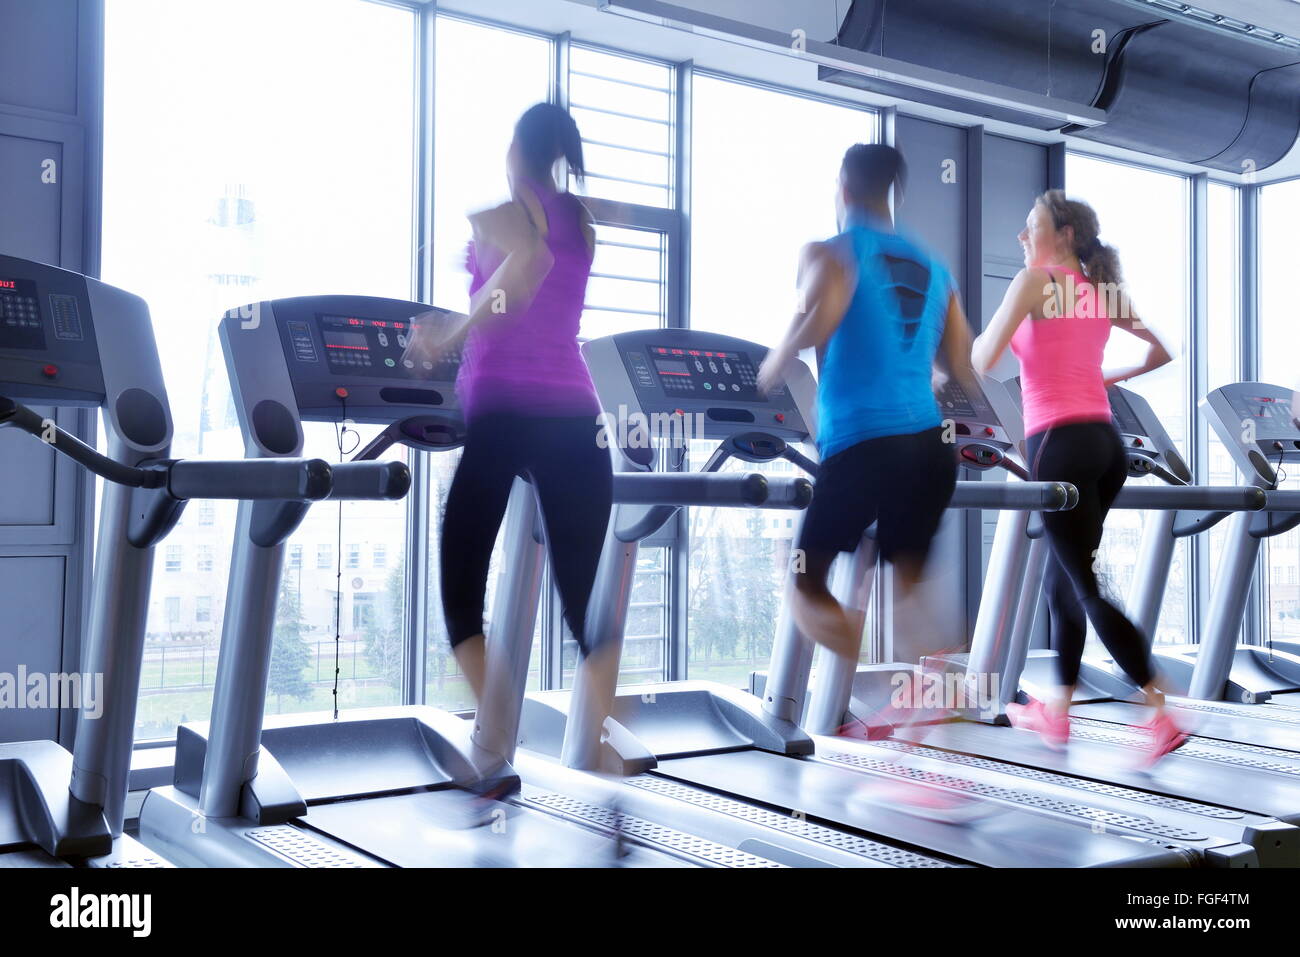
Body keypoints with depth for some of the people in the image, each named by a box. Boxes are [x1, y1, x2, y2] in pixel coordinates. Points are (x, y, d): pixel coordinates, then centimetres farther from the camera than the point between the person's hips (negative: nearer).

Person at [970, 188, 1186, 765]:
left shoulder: (1034, 281, -4)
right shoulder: (1104, 291, 17)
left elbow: (982, 362, -9)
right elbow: (1161, 353, 23)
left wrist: (978, 334, 12)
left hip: (1059, 443, -8)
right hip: (1104, 443, 8)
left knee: (1089, 590, -5)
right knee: (1063, 582, 17)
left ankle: (1162, 718, -8)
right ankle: (1057, 714, 25)